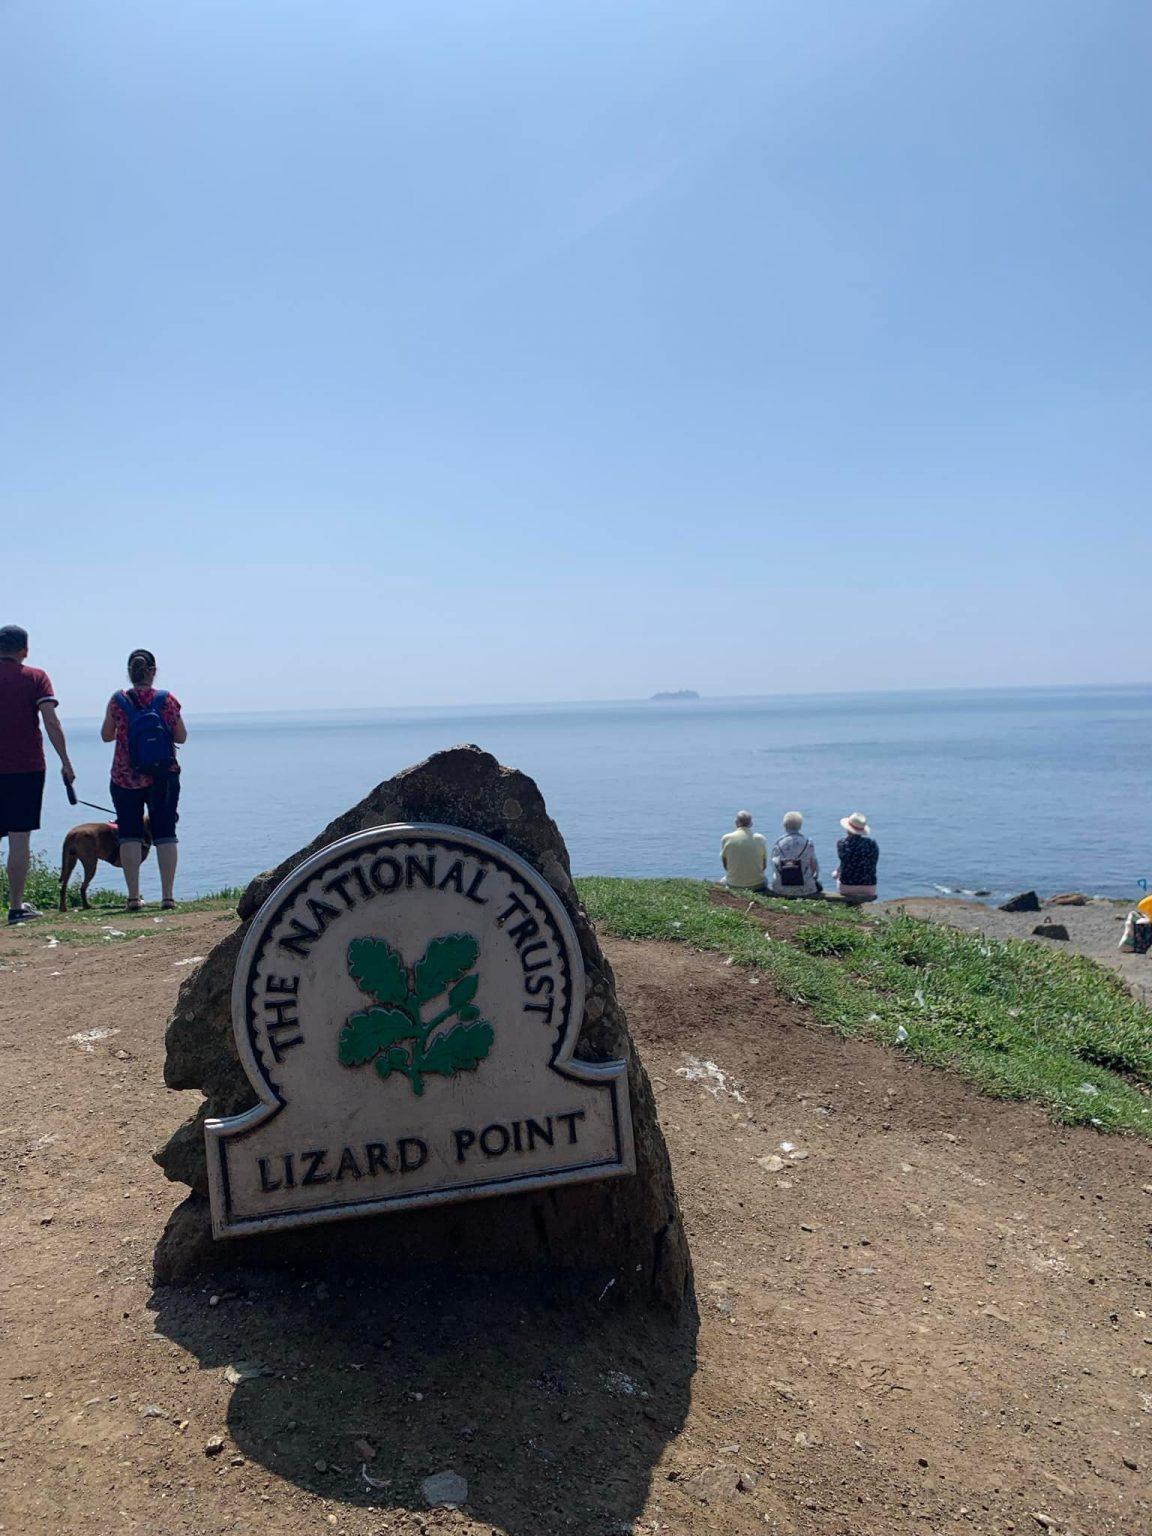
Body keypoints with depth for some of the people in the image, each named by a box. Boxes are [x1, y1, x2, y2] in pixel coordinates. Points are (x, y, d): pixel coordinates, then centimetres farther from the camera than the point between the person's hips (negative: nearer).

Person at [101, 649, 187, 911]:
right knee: (165, 835, 6)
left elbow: (106, 736, 6)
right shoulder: (167, 700, -5)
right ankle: (167, 896, 4)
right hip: (164, 779, 0)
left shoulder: (118, 702, -5)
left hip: (126, 779, 0)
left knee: (130, 836, 7)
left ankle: (134, 897, 4)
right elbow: (181, 738, 0)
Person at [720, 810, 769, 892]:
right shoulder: (760, 839, -6)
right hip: (757, 885, 0)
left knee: (722, 882, 33)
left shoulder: (726, 839, -7)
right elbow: (764, 865, 2)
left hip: (733, 885, 0)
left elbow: (725, 865, 2)